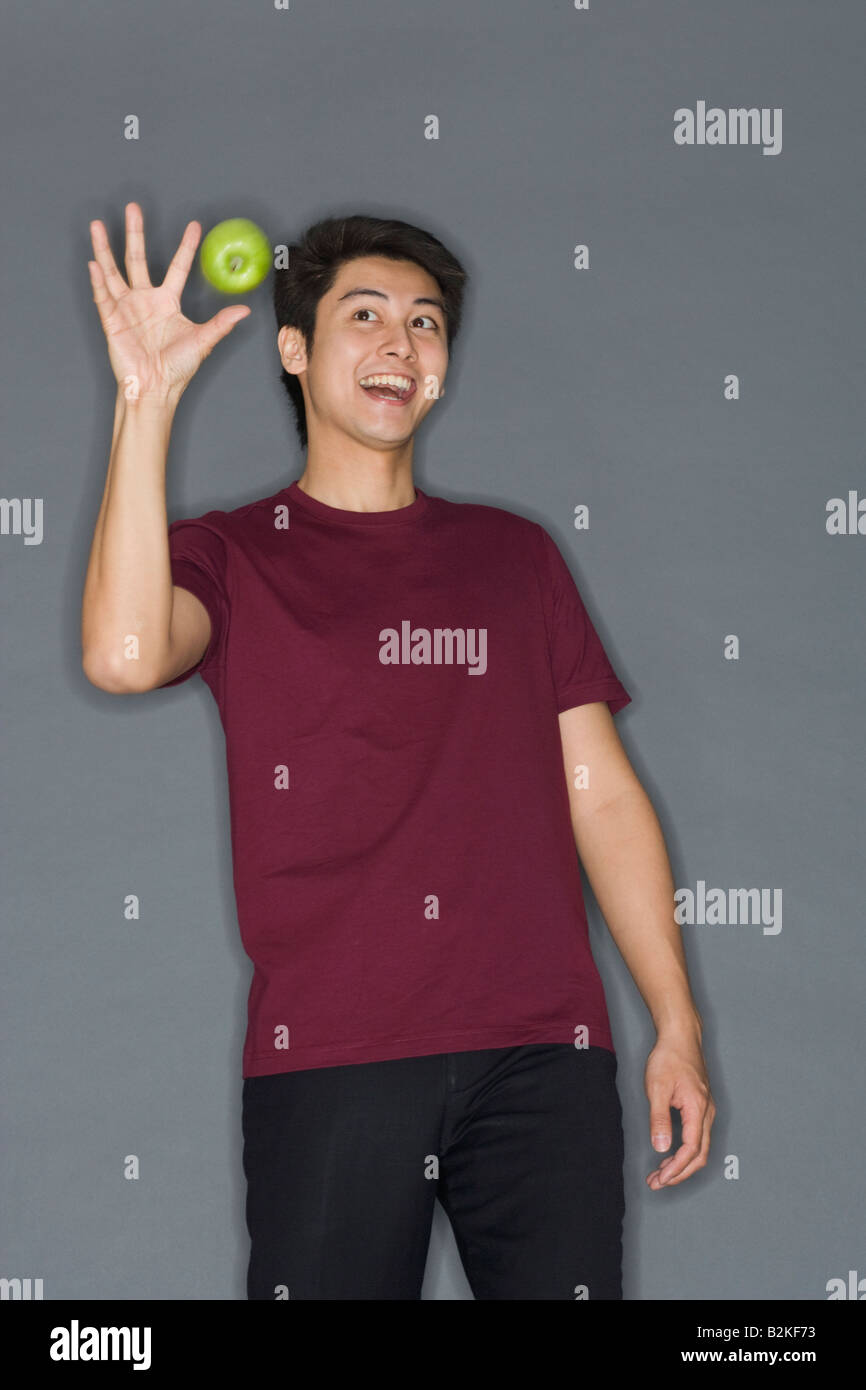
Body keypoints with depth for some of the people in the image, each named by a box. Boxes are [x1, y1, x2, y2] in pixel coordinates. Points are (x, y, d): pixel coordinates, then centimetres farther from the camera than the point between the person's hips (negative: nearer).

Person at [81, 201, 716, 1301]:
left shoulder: (514, 554, 18)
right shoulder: (229, 555, 9)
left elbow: (601, 793, 14)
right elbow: (124, 654, -15)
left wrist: (679, 1025, 7)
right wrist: (146, 403, -15)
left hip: (541, 1054, 3)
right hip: (328, 1059, -2)